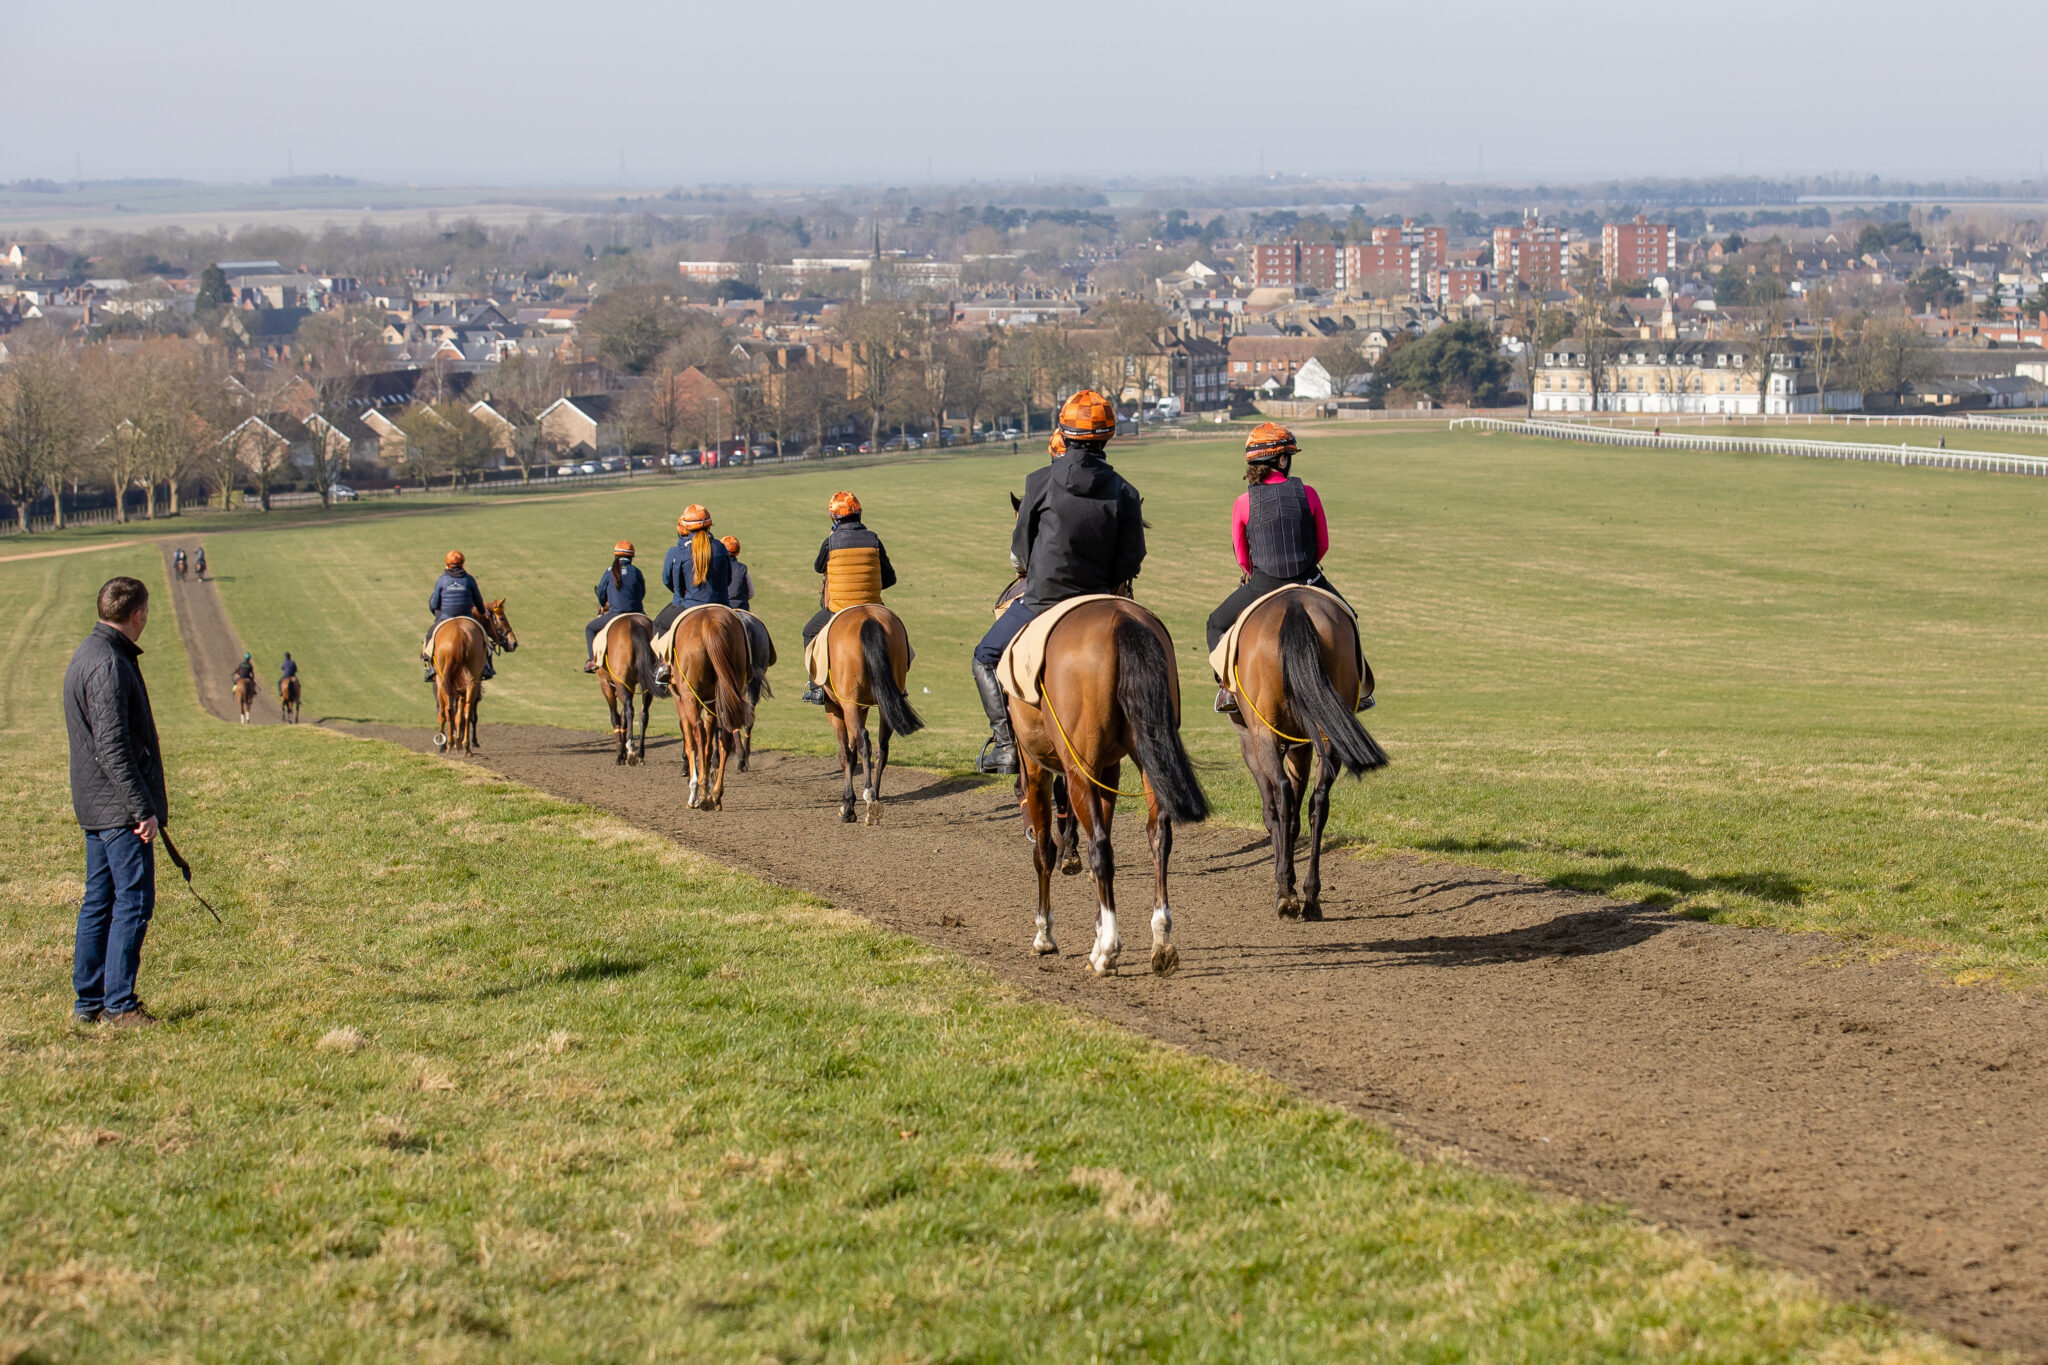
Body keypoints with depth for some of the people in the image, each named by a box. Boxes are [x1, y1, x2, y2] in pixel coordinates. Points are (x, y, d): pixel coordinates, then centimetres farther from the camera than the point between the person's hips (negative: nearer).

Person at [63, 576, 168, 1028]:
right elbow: (112, 747, -22)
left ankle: (88, 1000, 17)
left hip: (95, 806, 10)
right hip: (119, 808, -10)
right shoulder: (109, 664, -17)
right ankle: (118, 1004, -5)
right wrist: (142, 808, -21)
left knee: (99, 901, 13)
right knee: (134, 901, -6)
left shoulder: (87, 656, 15)